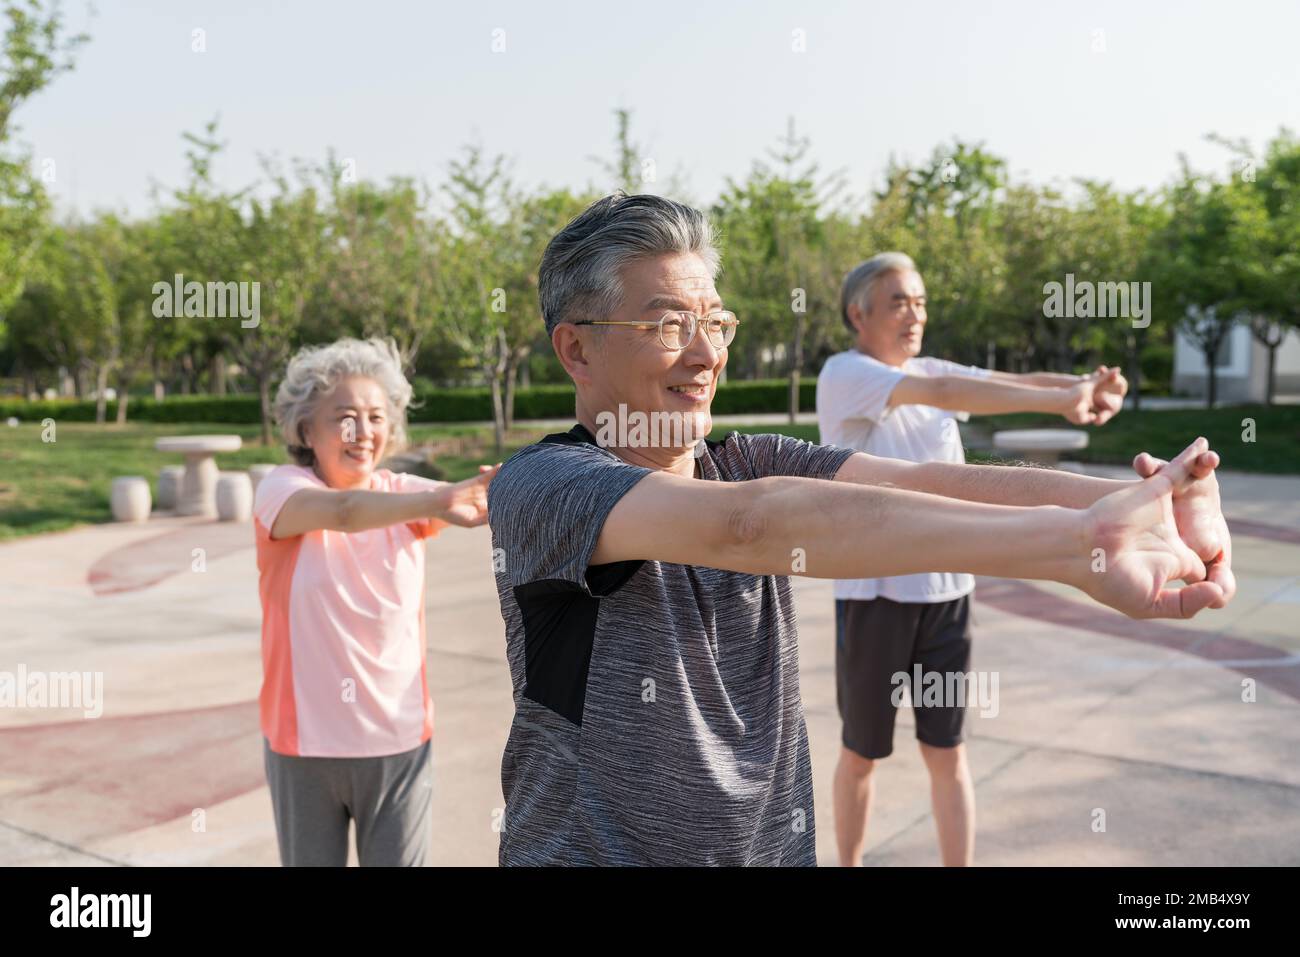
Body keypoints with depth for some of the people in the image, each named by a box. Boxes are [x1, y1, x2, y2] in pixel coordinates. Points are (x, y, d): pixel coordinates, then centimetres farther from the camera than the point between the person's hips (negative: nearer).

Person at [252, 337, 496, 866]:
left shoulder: (403, 491, 0)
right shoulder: (283, 489, -10)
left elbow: (483, 501, -16)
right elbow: (342, 511, -31)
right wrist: (434, 503, -49)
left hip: (398, 740, 2)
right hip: (305, 741, -2)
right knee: (311, 860, 15)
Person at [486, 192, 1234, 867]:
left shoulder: (752, 466, -1)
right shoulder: (541, 485, -19)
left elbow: (917, 481, -17)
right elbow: (748, 524, -34)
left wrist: (1117, 500, -34)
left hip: (777, 843, 5)